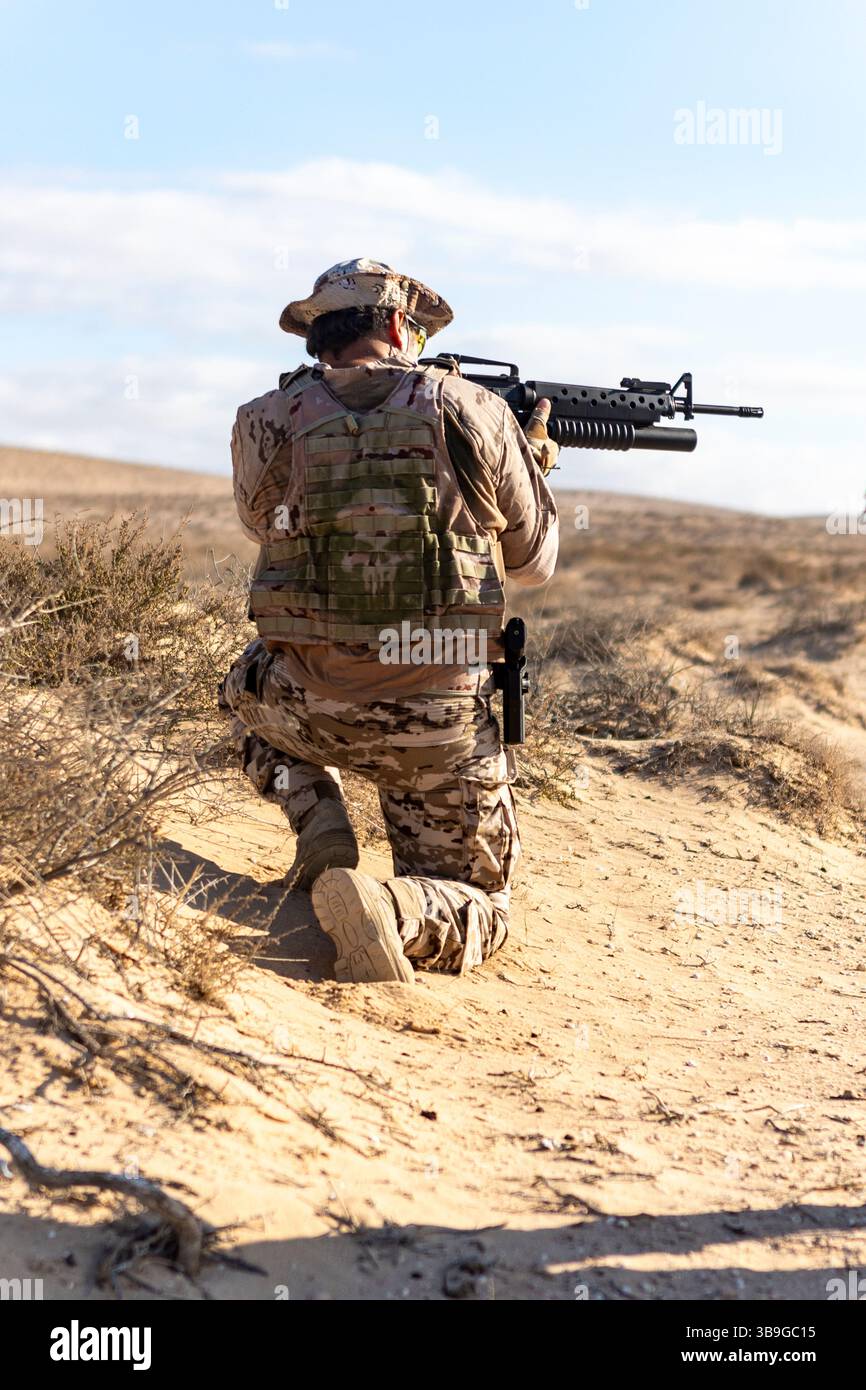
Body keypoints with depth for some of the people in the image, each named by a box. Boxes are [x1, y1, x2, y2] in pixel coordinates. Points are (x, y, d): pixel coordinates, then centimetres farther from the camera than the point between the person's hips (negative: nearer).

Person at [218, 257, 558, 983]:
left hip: (308, 706, 1)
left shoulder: (265, 423, 0)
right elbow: (535, 561, 11)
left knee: (247, 689, 38)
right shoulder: (474, 413, -2)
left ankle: (322, 836, 15)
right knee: (479, 908, 18)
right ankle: (387, 907, -17)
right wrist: (536, 459, 31)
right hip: (442, 721, -1)